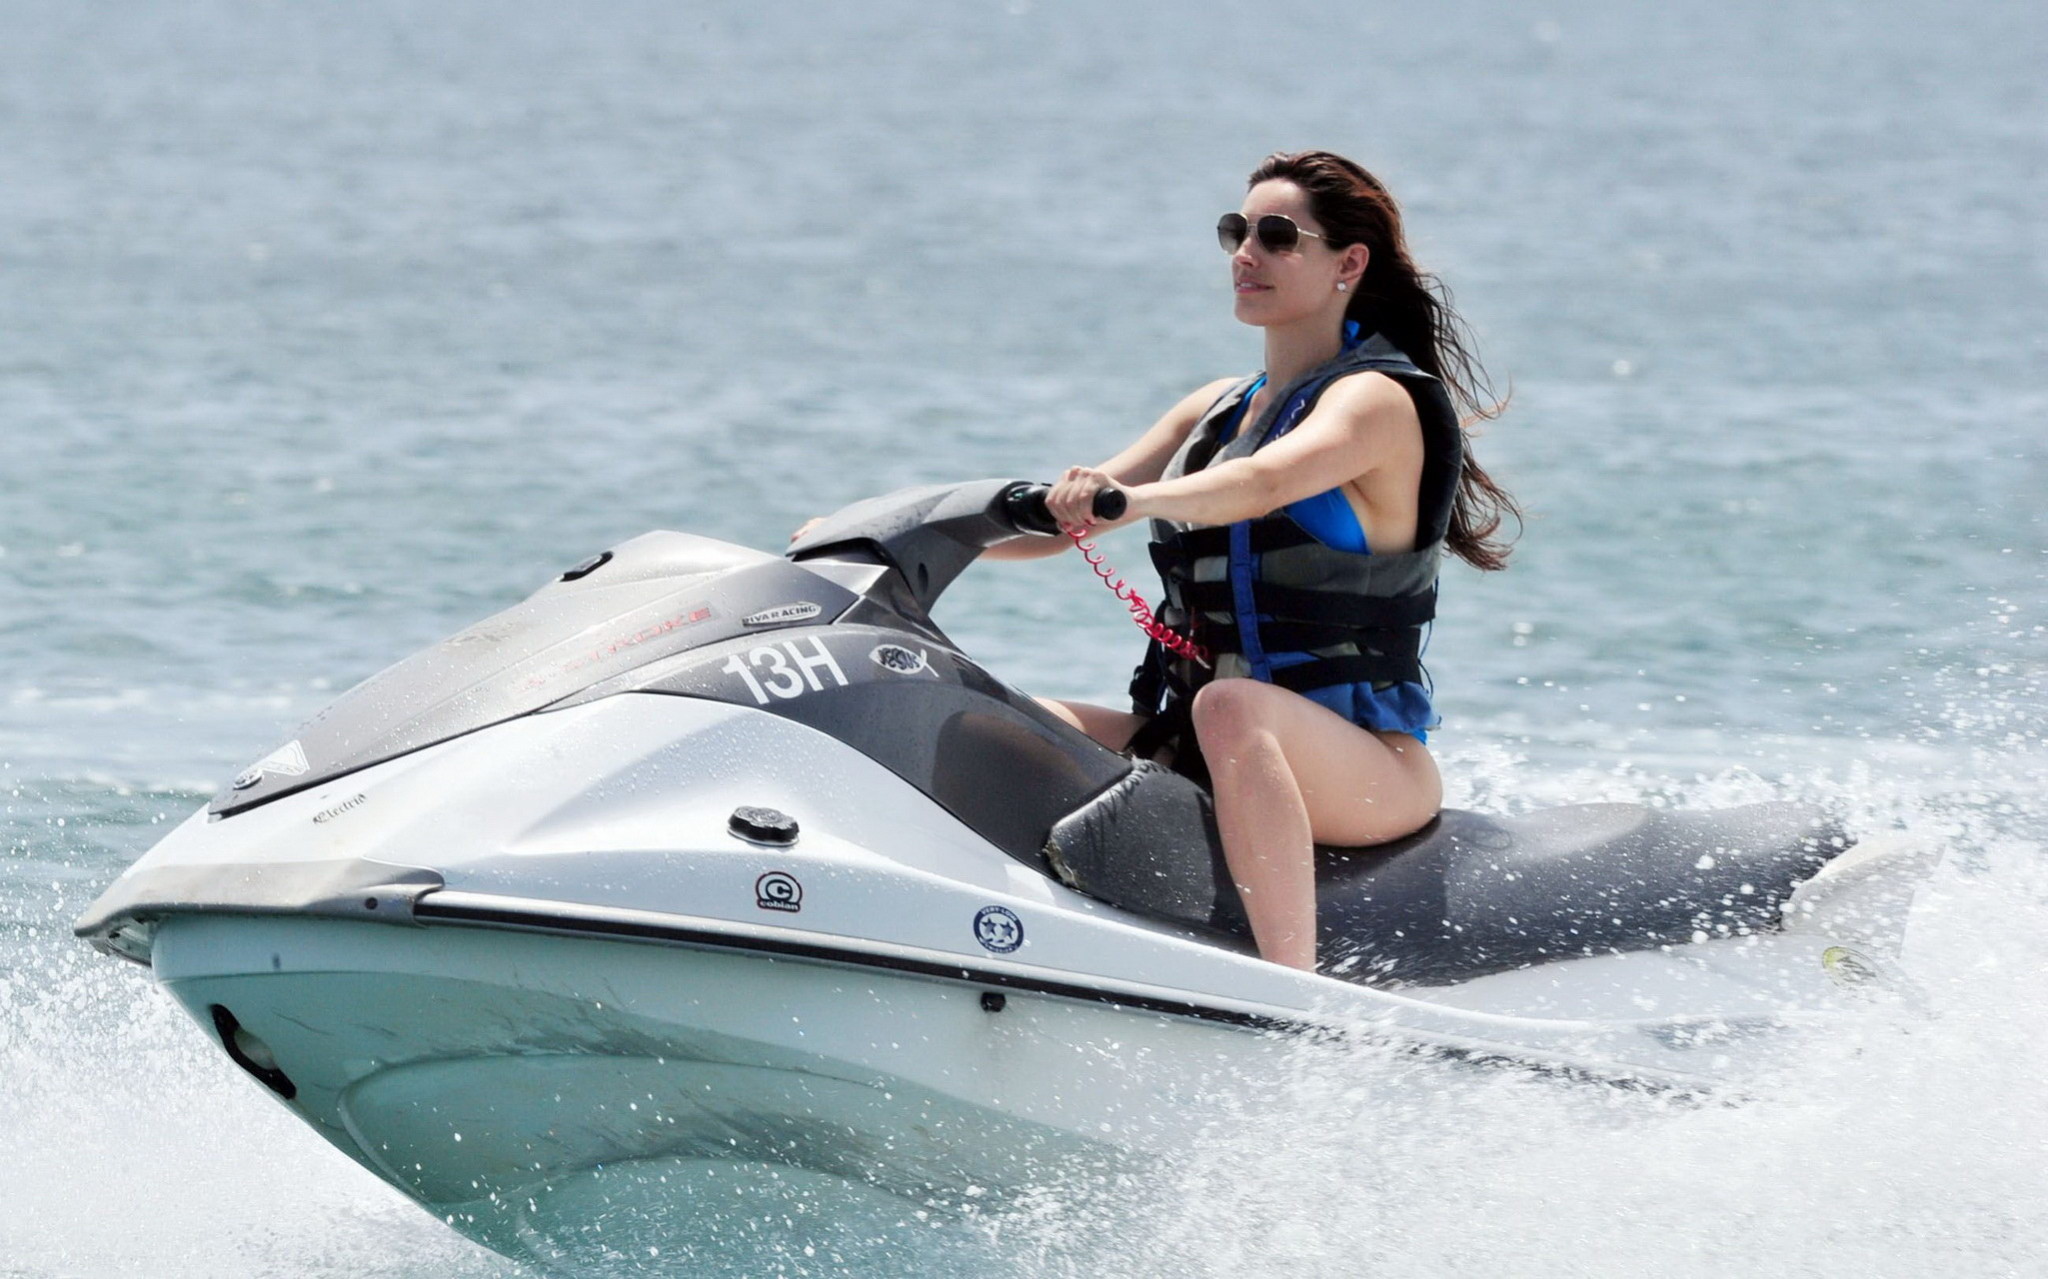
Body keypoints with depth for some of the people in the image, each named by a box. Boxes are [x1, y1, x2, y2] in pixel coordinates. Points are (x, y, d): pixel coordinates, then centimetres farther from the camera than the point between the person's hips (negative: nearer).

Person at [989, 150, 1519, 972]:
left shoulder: (1379, 398, -7)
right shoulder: (1220, 410, 18)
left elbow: (1267, 481, -29)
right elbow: (1066, 518, 14)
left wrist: (1133, 500, -48)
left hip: (1367, 766, -8)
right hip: (1196, 747, 8)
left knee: (1230, 705, -39)